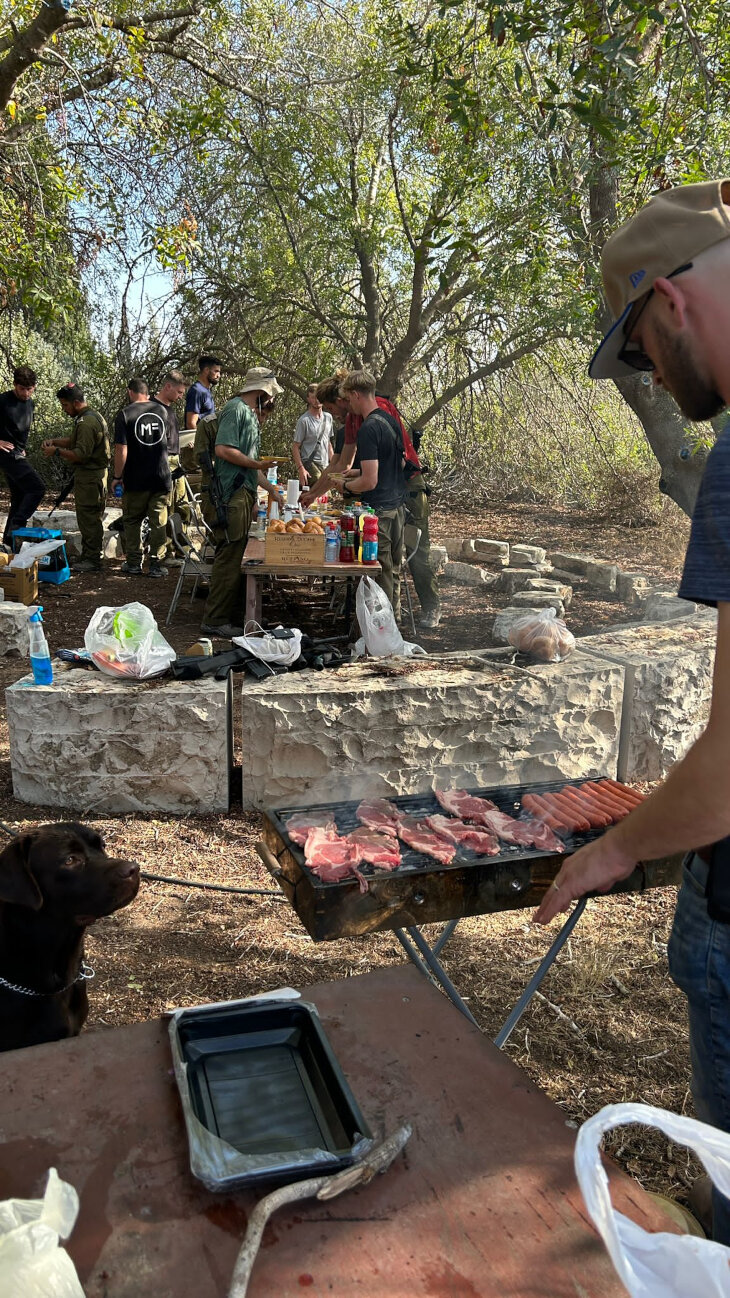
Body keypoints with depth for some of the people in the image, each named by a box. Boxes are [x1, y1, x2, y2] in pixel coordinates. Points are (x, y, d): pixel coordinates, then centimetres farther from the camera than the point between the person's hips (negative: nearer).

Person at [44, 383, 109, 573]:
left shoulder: (87, 423, -19)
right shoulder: (93, 416, 15)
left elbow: (80, 454, -24)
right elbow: (75, 441, 24)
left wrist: (57, 451, -13)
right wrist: (54, 441, 10)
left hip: (90, 477, -11)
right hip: (92, 474, 11)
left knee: (89, 518, -6)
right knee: (90, 518, 15)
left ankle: (92, 560, -2)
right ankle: (88, 556, 22)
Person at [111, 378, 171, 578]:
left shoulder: (125, 414, -8)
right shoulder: (162, 410, 6)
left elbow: (121, 450, -13)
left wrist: (117, 476, -3)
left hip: (136, 479, -3)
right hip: (161, 477, 3)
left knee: (132, 521, 12)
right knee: (159, 521, 7)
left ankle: (134, 563, 15)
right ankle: (156, 564, 7)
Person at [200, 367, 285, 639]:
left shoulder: (250, 414, 24)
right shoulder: (235, 408, -7)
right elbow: (224, 450, -19)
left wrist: (272, 490, 29)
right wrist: (257, 464, -10)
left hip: (243, 494, 10)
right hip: (229, 495, -10)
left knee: (236, 556, 11)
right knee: (228, 557, -10)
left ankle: (232, 614, 17)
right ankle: (215, 621, -5)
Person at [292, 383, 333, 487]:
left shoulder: (328, 417, 13)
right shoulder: (304, 420, -8)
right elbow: (295, 447, -8)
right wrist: (300, 468, -18)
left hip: (326, 466, 7)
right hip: (310, 465, -7)